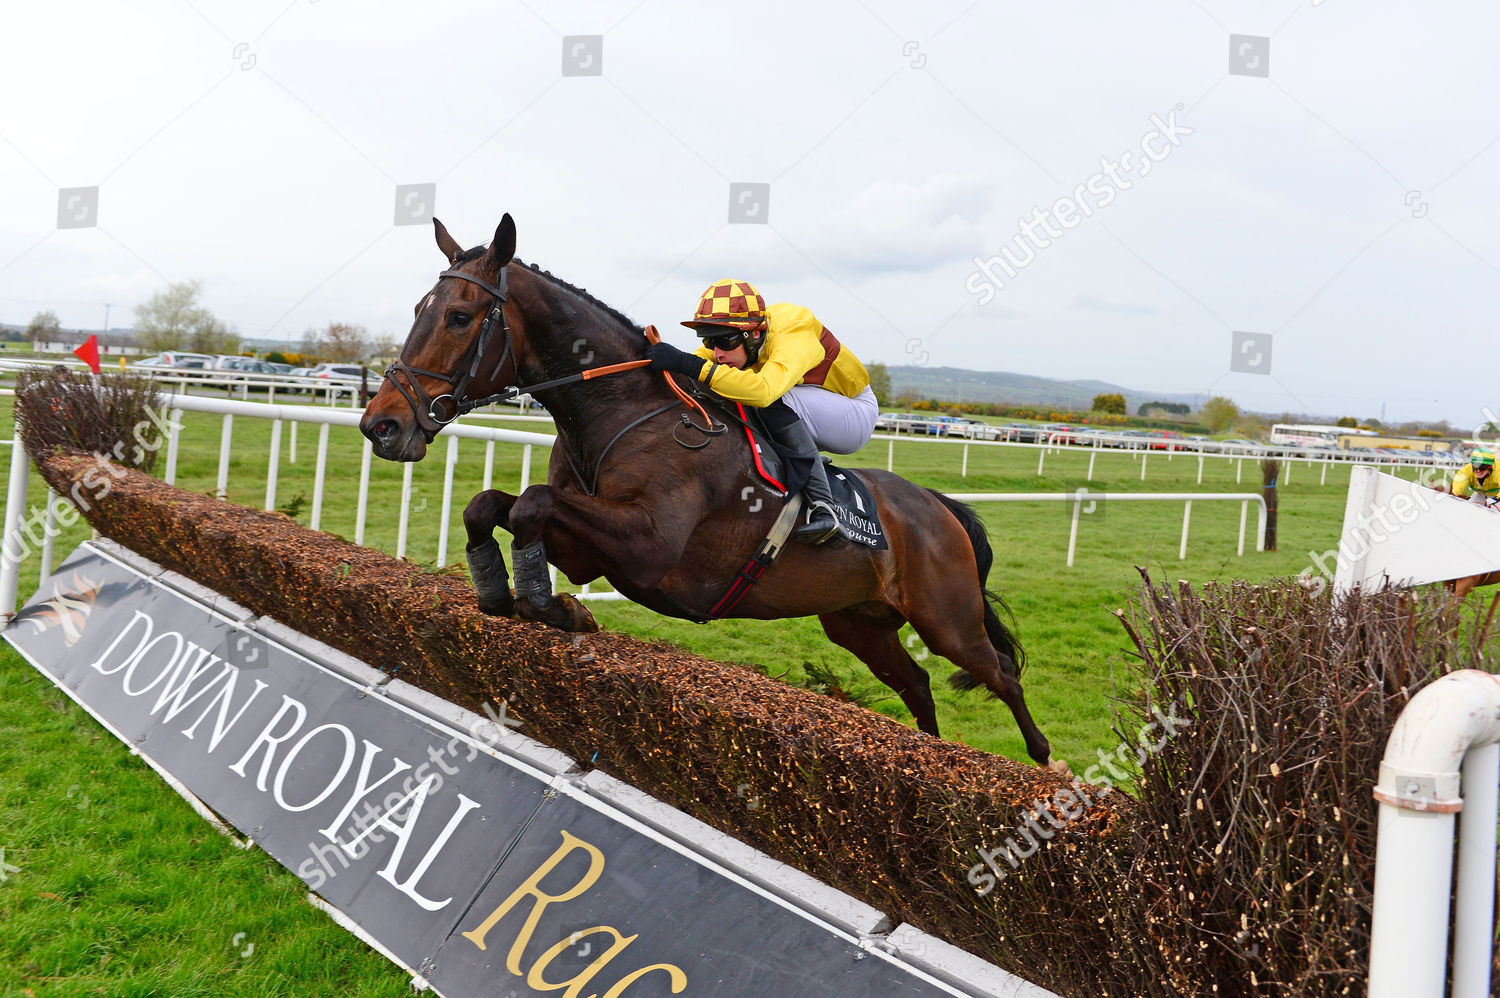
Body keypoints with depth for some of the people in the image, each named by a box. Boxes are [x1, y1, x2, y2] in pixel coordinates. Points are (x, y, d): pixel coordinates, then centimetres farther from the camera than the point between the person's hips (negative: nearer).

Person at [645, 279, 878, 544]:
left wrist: (689, 365, -55)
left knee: (777, 400, -35)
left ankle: (822, 505, -31)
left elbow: (764, 389, -51)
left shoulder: (793, 335, -34)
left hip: (855, 414, -8)